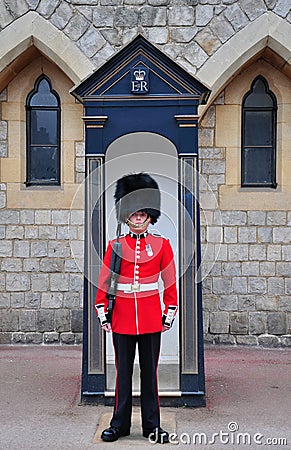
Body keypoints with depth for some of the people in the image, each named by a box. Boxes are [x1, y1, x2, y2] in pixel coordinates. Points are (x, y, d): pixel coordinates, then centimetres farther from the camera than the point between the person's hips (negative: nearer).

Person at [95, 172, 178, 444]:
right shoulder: (115, 245, 3)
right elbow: (104, 282, 4)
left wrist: (169, 315, 1)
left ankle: (152, 425, 20)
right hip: (122, 317, 1)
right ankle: (120, 424, 21)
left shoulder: (161, 245, 2)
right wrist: (102, 314, 0)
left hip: (151, 318, 0)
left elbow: (170, 282, 4)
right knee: (123, 372, 9)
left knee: (149, 372, 8)